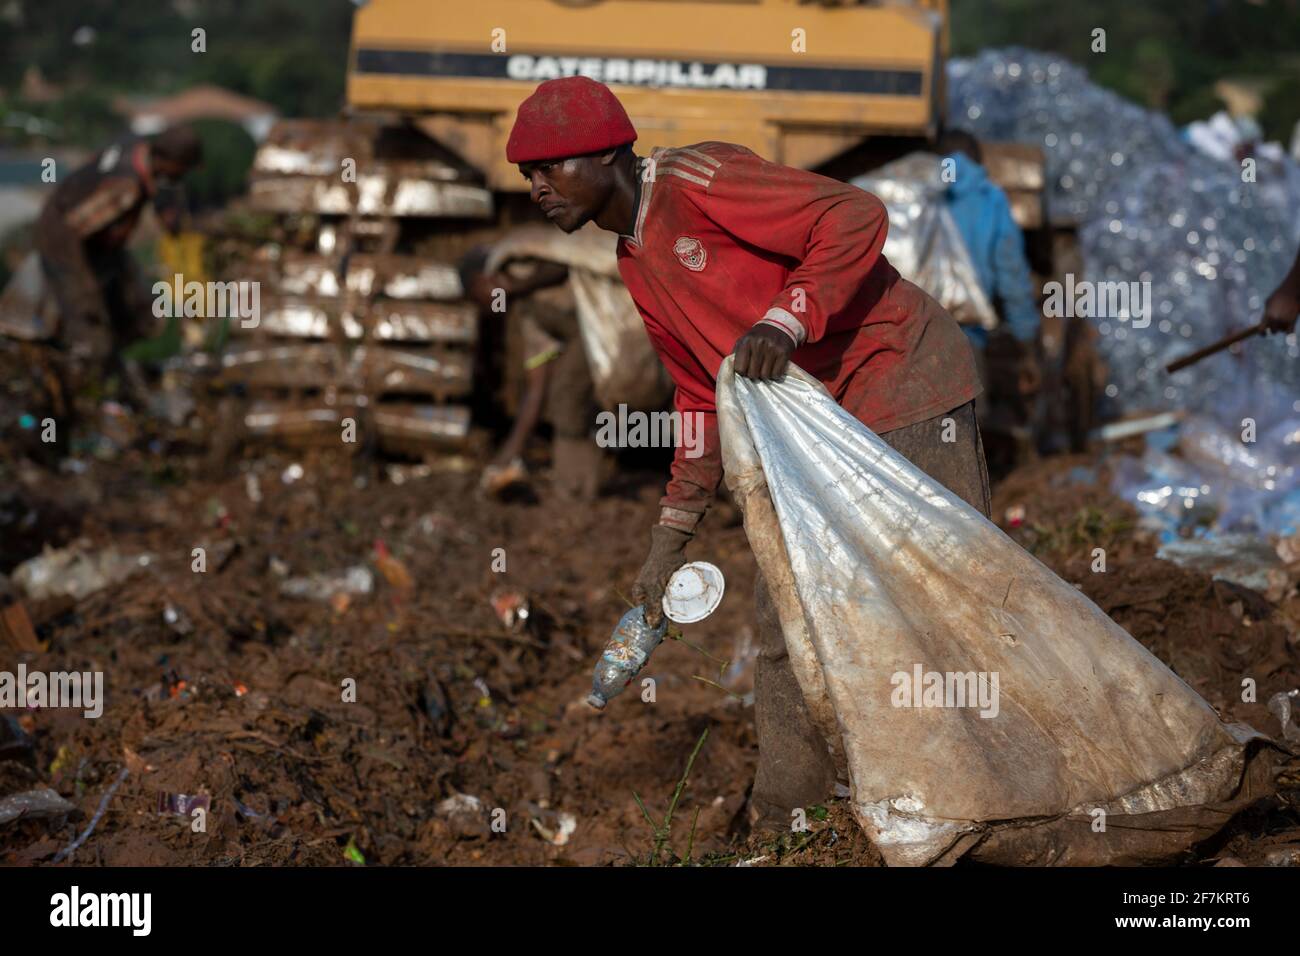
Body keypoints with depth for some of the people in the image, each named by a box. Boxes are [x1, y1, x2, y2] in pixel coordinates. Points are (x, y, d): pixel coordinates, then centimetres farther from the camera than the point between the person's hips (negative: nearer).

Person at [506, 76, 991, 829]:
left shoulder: (697, 182, -15)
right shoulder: (638, 265, 12)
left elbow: (857, 217, -21)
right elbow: (704, 396, 20)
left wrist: (788, 319, -31)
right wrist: (673, 534, 17)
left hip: (903, 372, -9)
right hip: (822, 420, 10)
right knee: (786, 611, 9)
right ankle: (787, 815, 17)